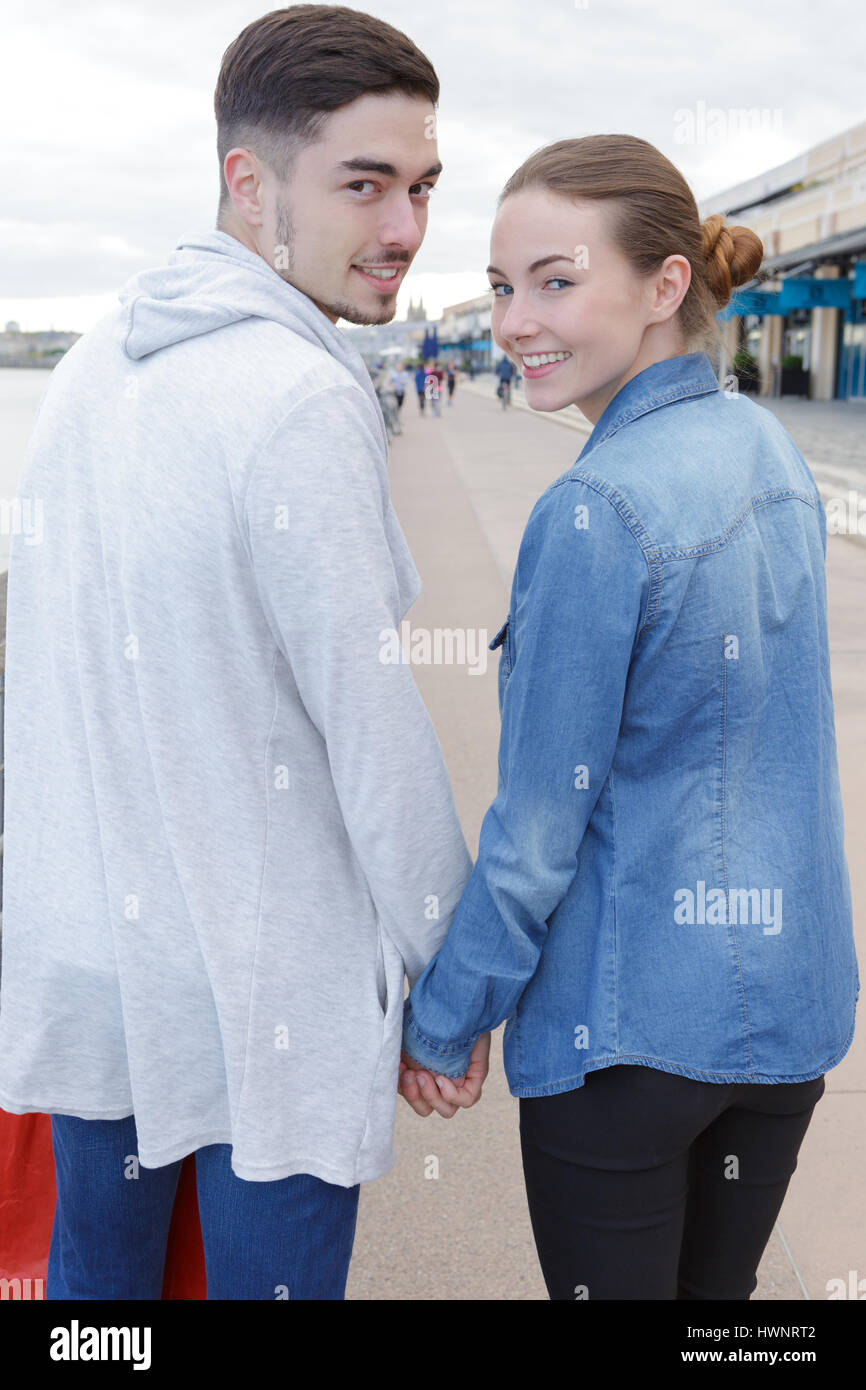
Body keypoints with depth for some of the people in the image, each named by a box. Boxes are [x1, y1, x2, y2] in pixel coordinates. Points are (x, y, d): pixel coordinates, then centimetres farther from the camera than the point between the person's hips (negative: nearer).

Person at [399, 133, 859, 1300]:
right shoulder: (772, 451, 1)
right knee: (723, 1289, 23)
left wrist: (444, 1022, -5)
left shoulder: (595, 514, -22)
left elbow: (539, 826, -18)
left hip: (628, 1020, -7)